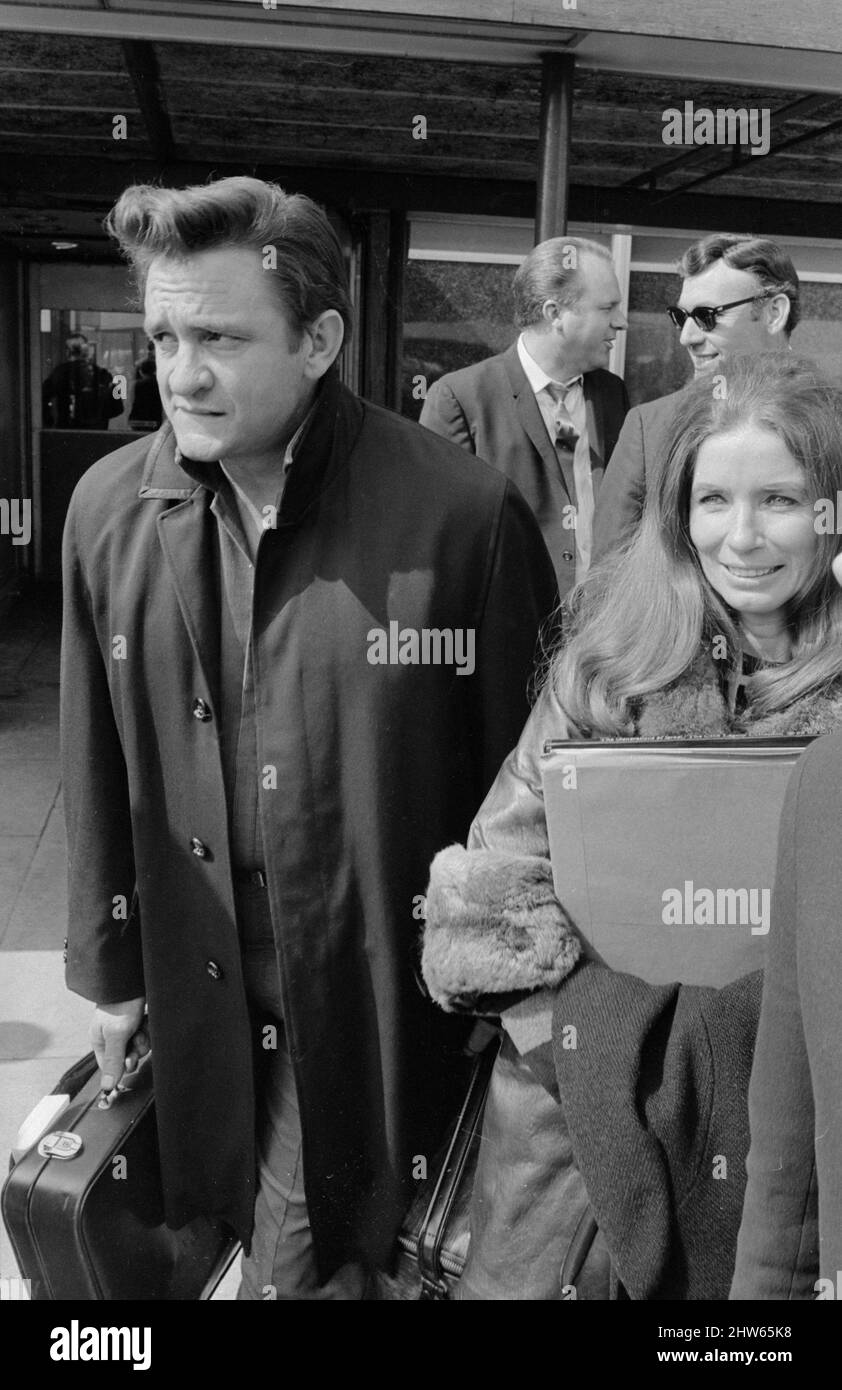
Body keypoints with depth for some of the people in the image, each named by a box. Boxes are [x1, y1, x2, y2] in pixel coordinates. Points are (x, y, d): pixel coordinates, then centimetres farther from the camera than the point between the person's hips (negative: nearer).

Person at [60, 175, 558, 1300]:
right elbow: (99, 771, 5)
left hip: (381, 999, -3)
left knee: (308, 1265, 13)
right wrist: (111, 967, 10)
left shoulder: (463, 515, -17)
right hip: (200, 992, 4)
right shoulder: (107, 510, -4)